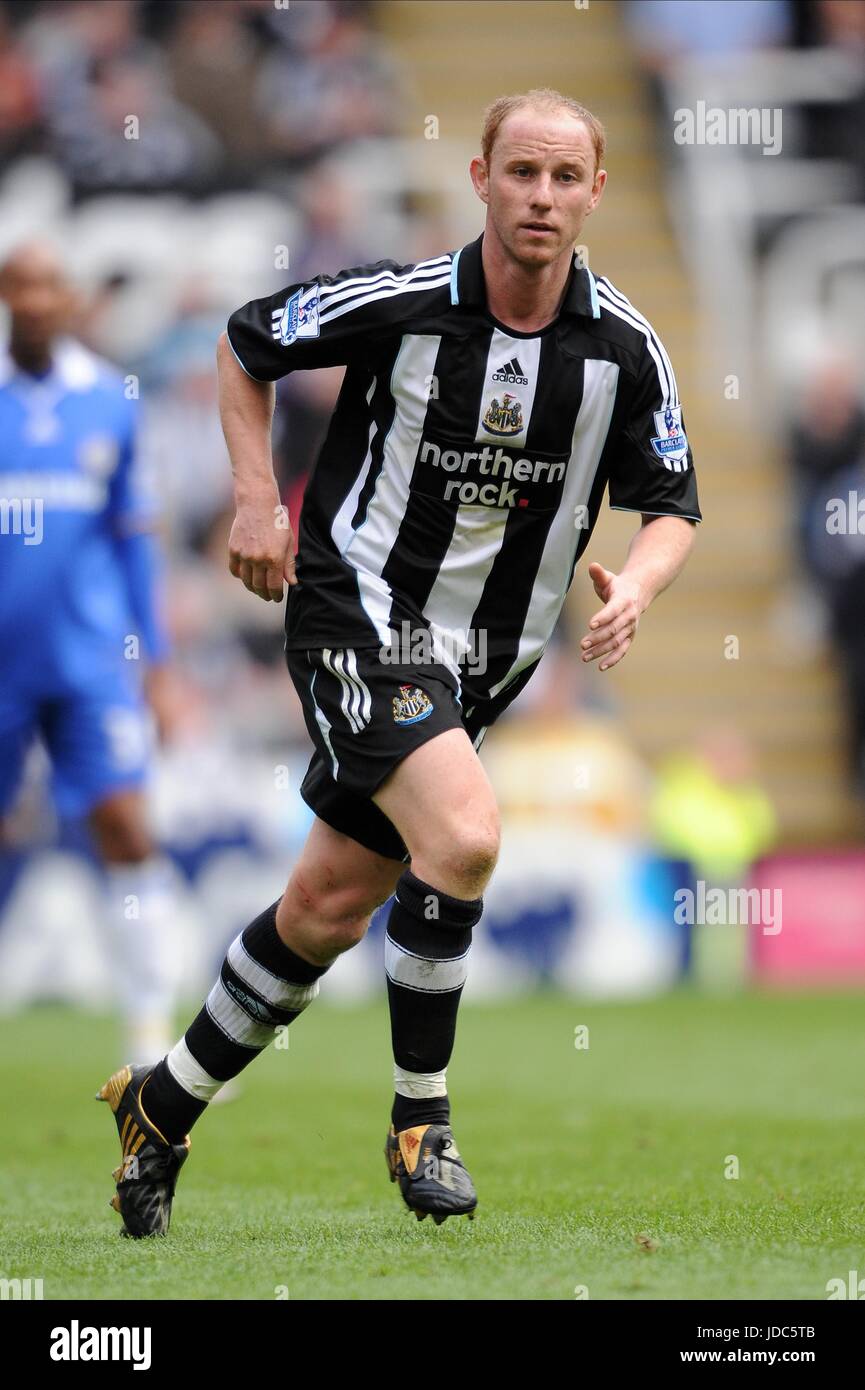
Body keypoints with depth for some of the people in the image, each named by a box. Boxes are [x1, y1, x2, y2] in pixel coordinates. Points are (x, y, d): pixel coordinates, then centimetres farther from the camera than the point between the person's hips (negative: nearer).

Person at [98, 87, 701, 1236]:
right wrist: (257, 496, -7)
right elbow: (244, 344, 2)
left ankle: (165, 1106, 30)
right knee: (463, 834, -27)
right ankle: (420, 1118, -10)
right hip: (355, 620, -5)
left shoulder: (626, 349, -6)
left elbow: (672, 506, 5)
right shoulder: (401, 302, -14)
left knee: (329, 909, 10)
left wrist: (635, 586, -16)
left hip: (484, 660, 5)